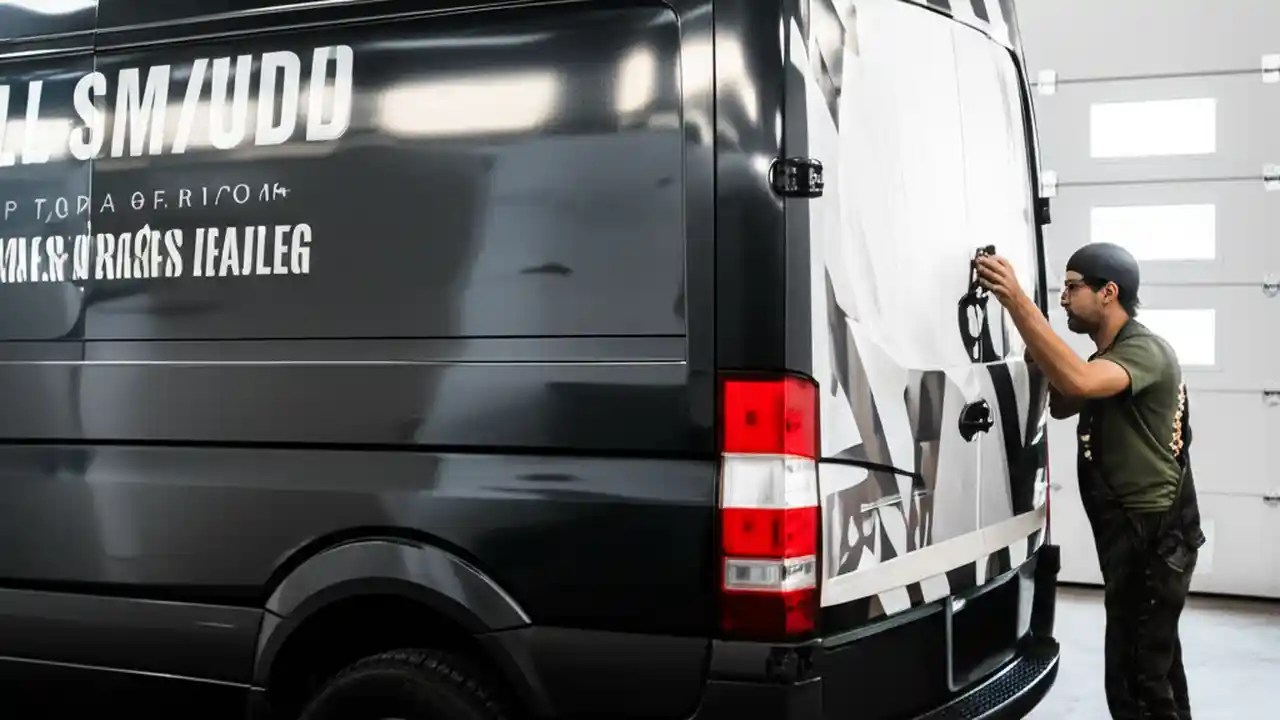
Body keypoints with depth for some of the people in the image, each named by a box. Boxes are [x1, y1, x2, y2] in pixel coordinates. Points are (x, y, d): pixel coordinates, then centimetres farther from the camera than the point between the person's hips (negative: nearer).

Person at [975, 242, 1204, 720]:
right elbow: (1063, 406, 25)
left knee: (1134, 682, -9)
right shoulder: (1112, 355, 14)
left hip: (1153, 540, -11)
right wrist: (1044, 366, 4)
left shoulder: (1144, 351, -18)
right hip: (1136, 535, 11)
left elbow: (1080, 381, -39)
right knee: (1154, 667, 22)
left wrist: (1015, 300, -41)